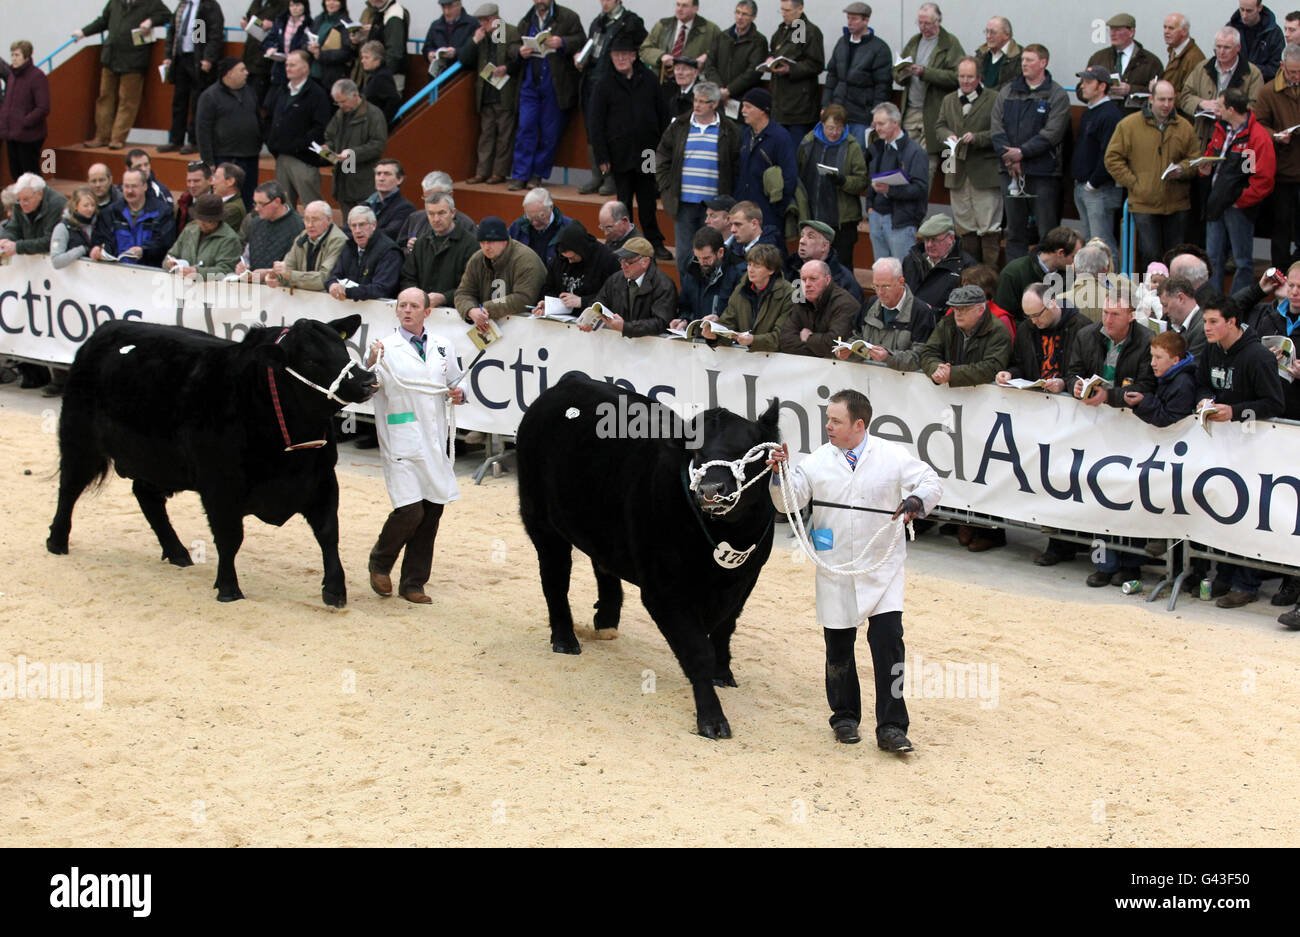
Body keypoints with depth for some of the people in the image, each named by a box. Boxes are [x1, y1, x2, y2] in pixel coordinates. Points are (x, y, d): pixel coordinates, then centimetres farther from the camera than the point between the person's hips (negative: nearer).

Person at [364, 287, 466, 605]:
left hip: (435, 441, 5)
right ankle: (380, 563, 13)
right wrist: (371, 363, -34)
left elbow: (455, 382, 25)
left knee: (432, 512, 6)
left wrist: (458, 394, 2)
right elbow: (369, 386, -15)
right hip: (402, 443, -5)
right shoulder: (387, 348, -3)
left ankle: (413, 584, 18)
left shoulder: (443, 348, 11)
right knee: (410, 509, -15)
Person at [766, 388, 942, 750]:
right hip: (835, 570, 2)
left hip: (882, 569, -2)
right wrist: (781, 473, -17)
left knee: (888, 639, -12)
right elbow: (790, 501, 2)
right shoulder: (818, 461, 4)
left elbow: (931, 482, 0)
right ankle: (845, 717, 29)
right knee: (838, 646, 9)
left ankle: (891, 727, -6)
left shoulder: (893, 456, -1)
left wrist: (917, 501, -21)